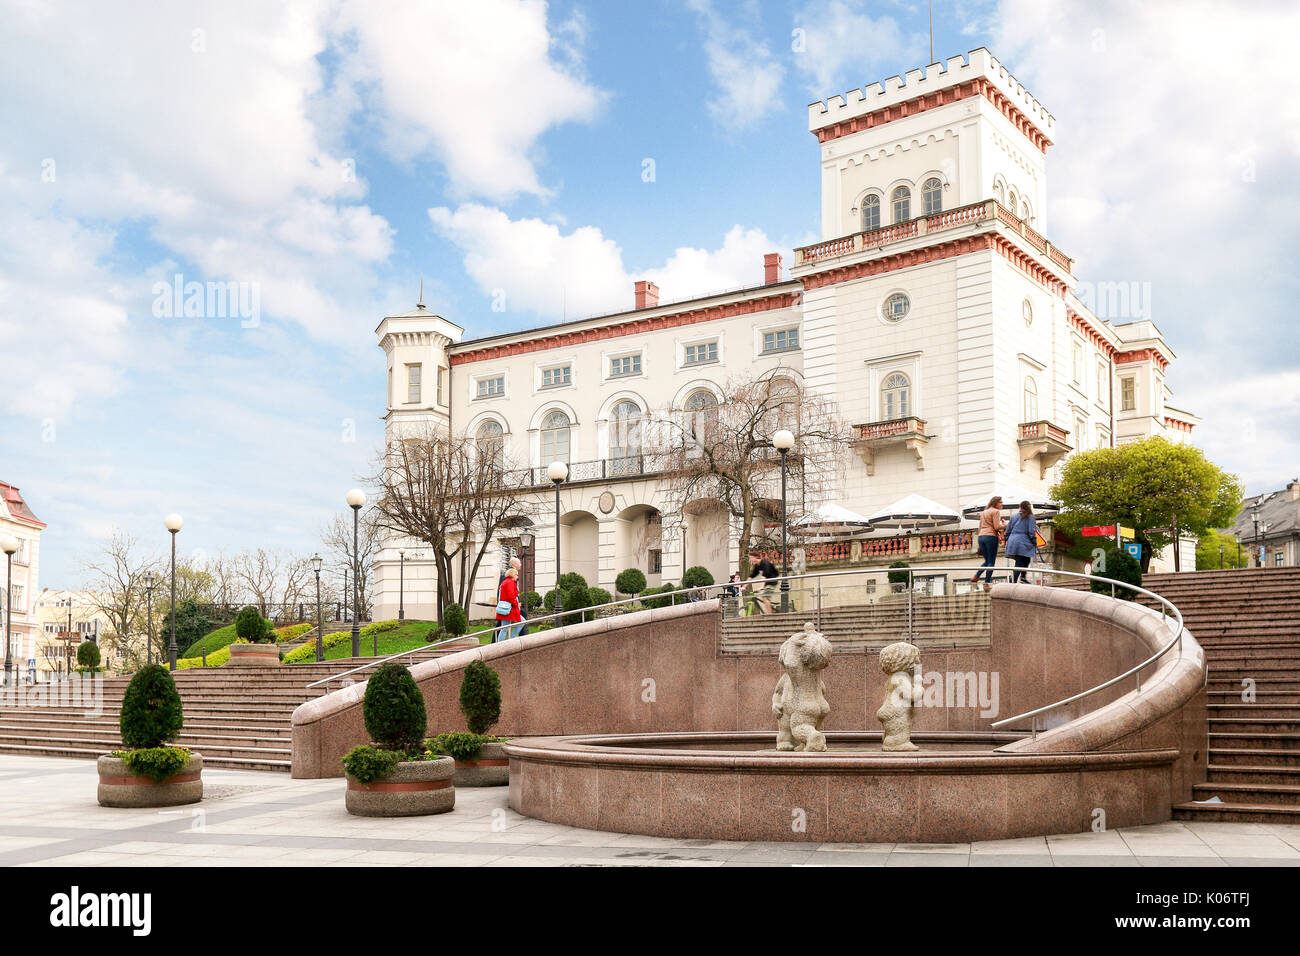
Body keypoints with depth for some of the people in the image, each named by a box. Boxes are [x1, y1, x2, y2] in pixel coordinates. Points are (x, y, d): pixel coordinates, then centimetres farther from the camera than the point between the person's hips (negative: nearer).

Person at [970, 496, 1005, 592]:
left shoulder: (983, 512, 21)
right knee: (991, 562, -2)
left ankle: (975, 578, 4)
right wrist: (1005, 525, 7)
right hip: (991, 536, -7)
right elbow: (997, 527, -12)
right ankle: (987, 582, -7)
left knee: (987, 561, 16)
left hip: (981, 537, 7)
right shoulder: (995, 511, -3)